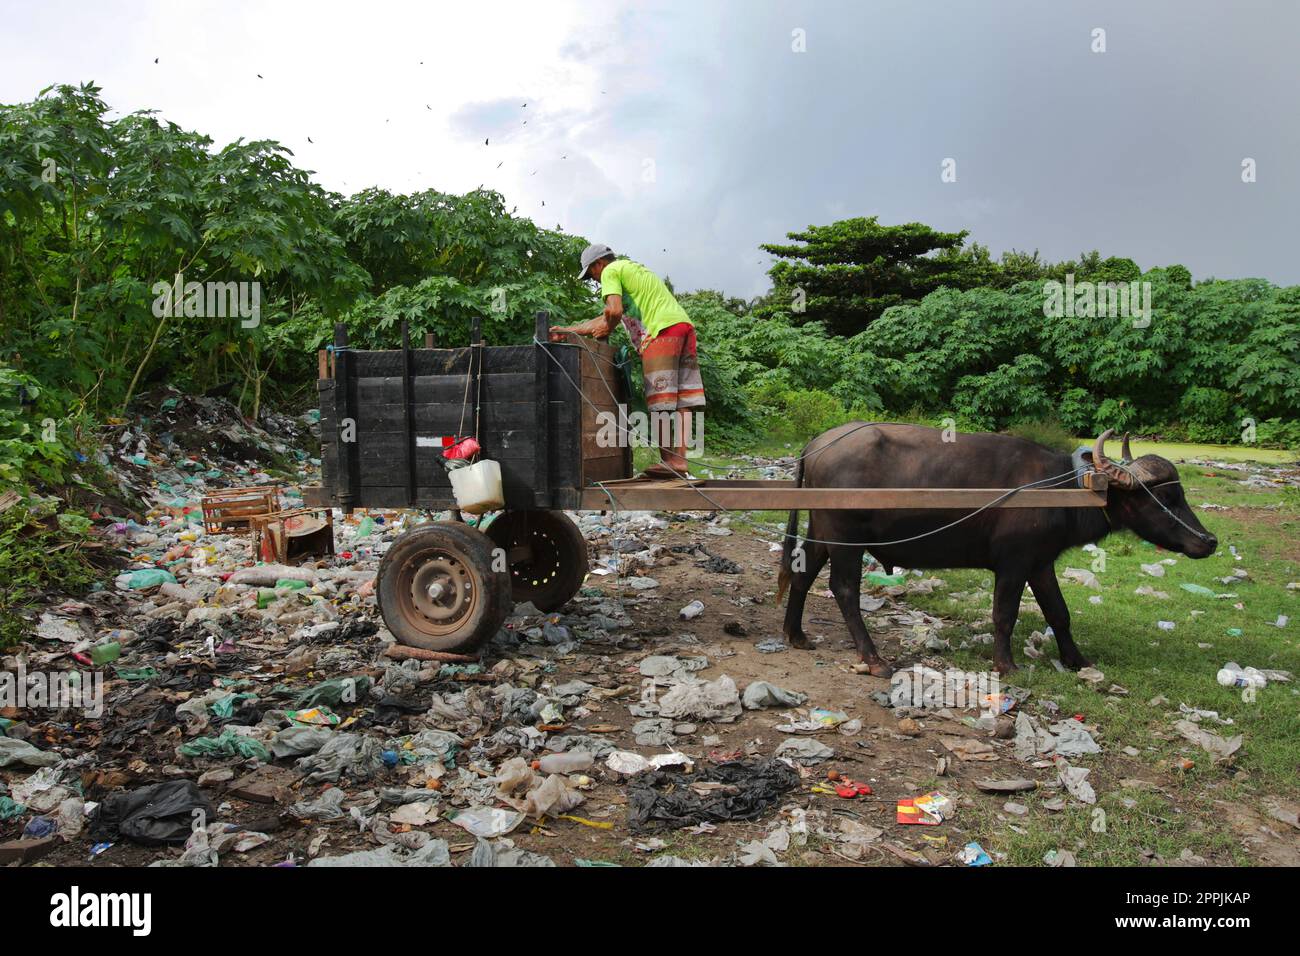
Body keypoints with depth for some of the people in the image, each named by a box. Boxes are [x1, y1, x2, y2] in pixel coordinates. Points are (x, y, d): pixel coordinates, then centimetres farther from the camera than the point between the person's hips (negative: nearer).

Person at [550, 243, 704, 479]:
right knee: (679, 401, 5)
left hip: (663, 330, -9)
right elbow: (606, 319, 31)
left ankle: (669, 461, -8)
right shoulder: (633, 268, 33)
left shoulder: (611, 271, 5)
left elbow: (614, 311, -14)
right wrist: (568, 330, 30)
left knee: (660, 402, -7)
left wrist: (606, 329, 8)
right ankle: (679, 462, 5)